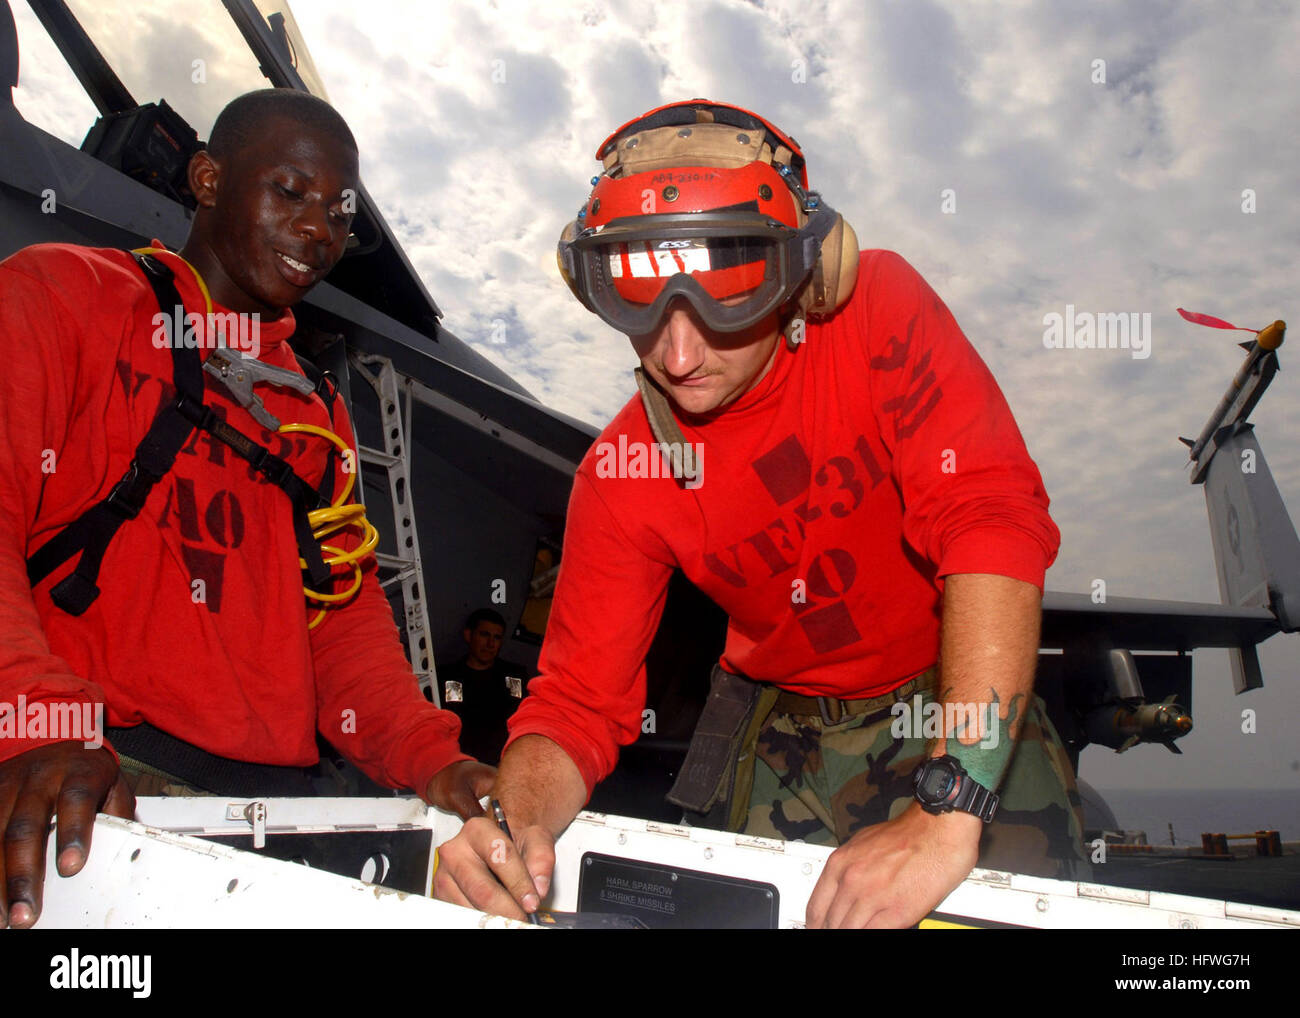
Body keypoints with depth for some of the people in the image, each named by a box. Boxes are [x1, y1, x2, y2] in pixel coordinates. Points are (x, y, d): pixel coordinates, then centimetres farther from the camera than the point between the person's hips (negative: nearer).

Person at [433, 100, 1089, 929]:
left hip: (966, 702, -1)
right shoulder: (621, 478, -14)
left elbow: (995, 526, -32)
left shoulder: (879, 313, -22)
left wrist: (949, 810, -40)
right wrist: (516, 827, -34)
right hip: (782, 727, 2)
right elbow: (578, 703, -10)